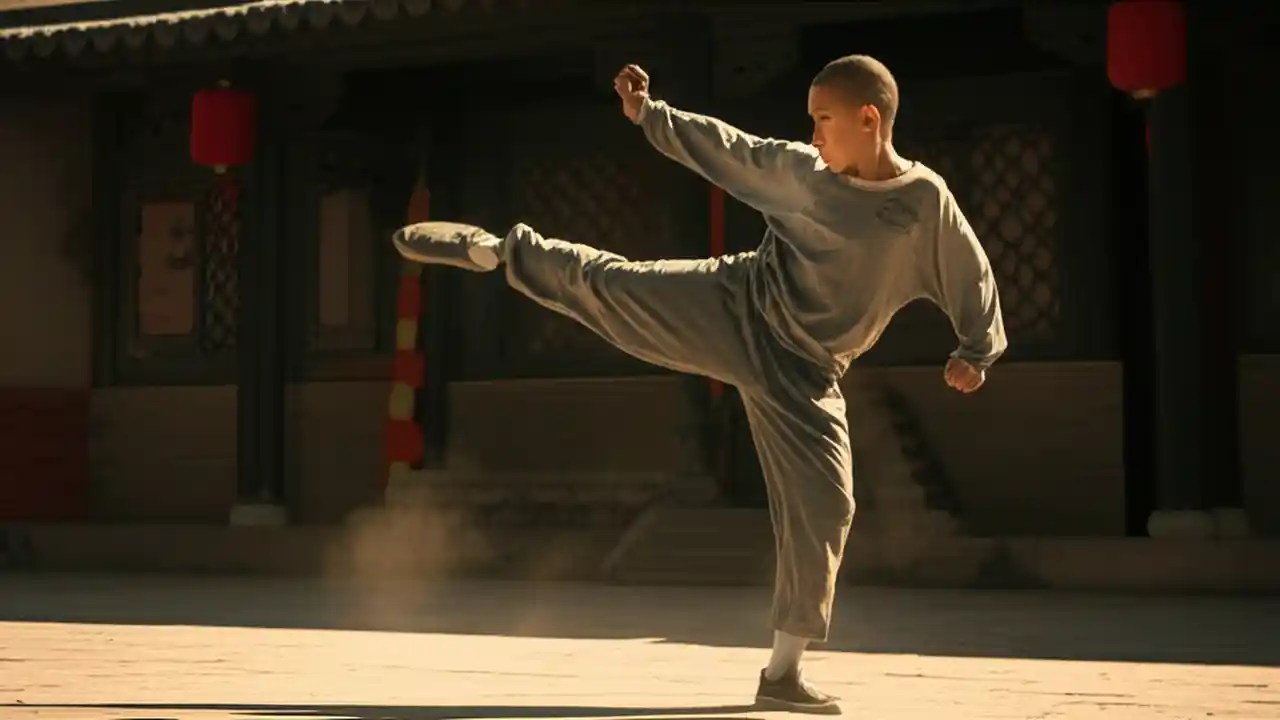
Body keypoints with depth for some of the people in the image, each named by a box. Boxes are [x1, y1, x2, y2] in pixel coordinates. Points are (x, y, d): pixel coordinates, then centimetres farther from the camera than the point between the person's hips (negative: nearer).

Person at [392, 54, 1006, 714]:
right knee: (604, 284, -7)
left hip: (802, 372, -1)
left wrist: (977, 351, -14)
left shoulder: (926, 201, -10)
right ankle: (496, 249, 22)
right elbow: (727, 148, 11)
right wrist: (649, 115, 9)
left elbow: (974, 278, -2)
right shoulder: (799, 169, -2)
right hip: (735, 308, 2)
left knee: (822, 507, -7)